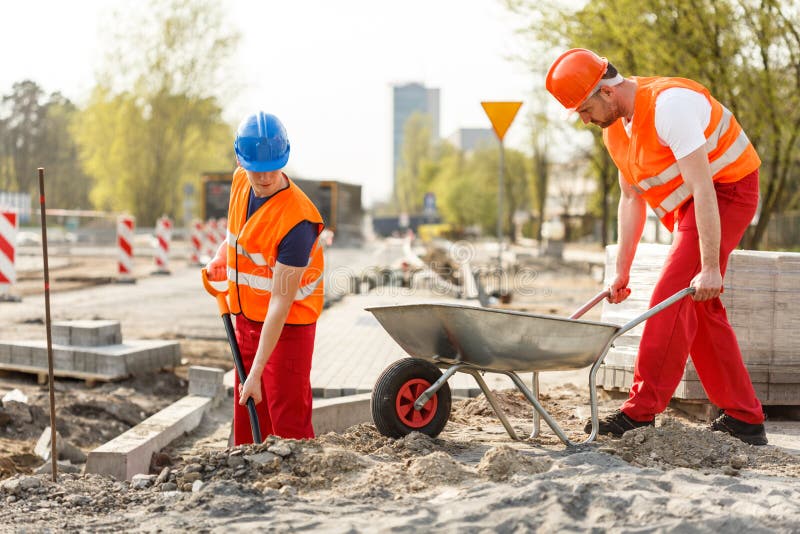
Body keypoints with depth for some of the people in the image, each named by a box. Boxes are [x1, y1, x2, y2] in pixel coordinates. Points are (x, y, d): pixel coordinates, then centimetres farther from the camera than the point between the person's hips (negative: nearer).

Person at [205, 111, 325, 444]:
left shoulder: (297, 220, -29)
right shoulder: (241, 181, -5)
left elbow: (281, 302, -29)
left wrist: (256, 372, -28)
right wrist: (223, 257, 6)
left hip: (287, 324, -8)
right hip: (247, 317, 8)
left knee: (288, 421, -7)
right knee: (246, 415, 15)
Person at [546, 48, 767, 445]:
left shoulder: (668, 105, -27)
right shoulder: (614, 126, 2)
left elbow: (702, 188, -30)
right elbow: (631, 199, 9)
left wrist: (710, 267, -31)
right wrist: (622, 271, 4)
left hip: (726, 193, -10)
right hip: (687, 208, 10)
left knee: (672, 297, -16)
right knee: (698, 308, 8)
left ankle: (640, 414, -13)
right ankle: (745, 420, 14)